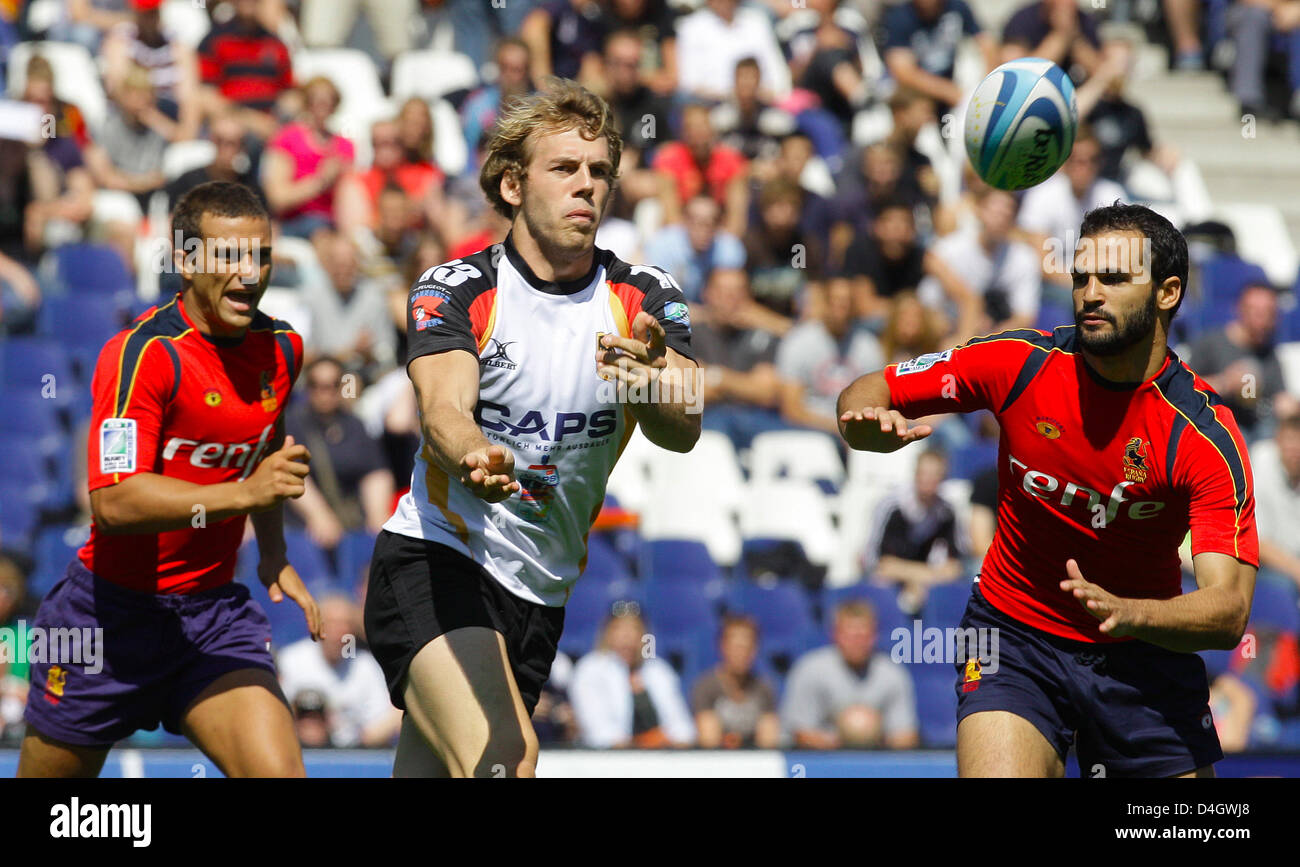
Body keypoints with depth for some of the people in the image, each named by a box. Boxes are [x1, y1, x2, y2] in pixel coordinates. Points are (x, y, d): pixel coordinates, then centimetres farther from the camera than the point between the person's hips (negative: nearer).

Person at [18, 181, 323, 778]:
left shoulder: (281, 348, 3)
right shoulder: (145, 354, -20)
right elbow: (113, 503, -31)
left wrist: (274, 554, 15)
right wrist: (242, 493, -39)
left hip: (214, 612, 5)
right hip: (112, 611, -5)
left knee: (276, 771, -18)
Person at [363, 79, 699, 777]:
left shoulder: (646, 297, 2)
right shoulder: (454, 291, -6)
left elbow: (684, 430, -14)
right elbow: (444, 410, -23)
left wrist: (649, 387, -39)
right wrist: (475, 459, -48)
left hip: (539, 593, 4)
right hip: (434, 562, -4)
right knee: (501, 762, -29)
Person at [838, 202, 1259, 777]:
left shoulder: (1205, 434, -19)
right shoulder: (1020, 362, -12)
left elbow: (1228, 612, -26)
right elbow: (861, 397, -1)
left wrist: (1128, 614, -46)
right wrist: (874, 423, -27)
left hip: (1144, 653, 0)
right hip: (1015, 638, 0)